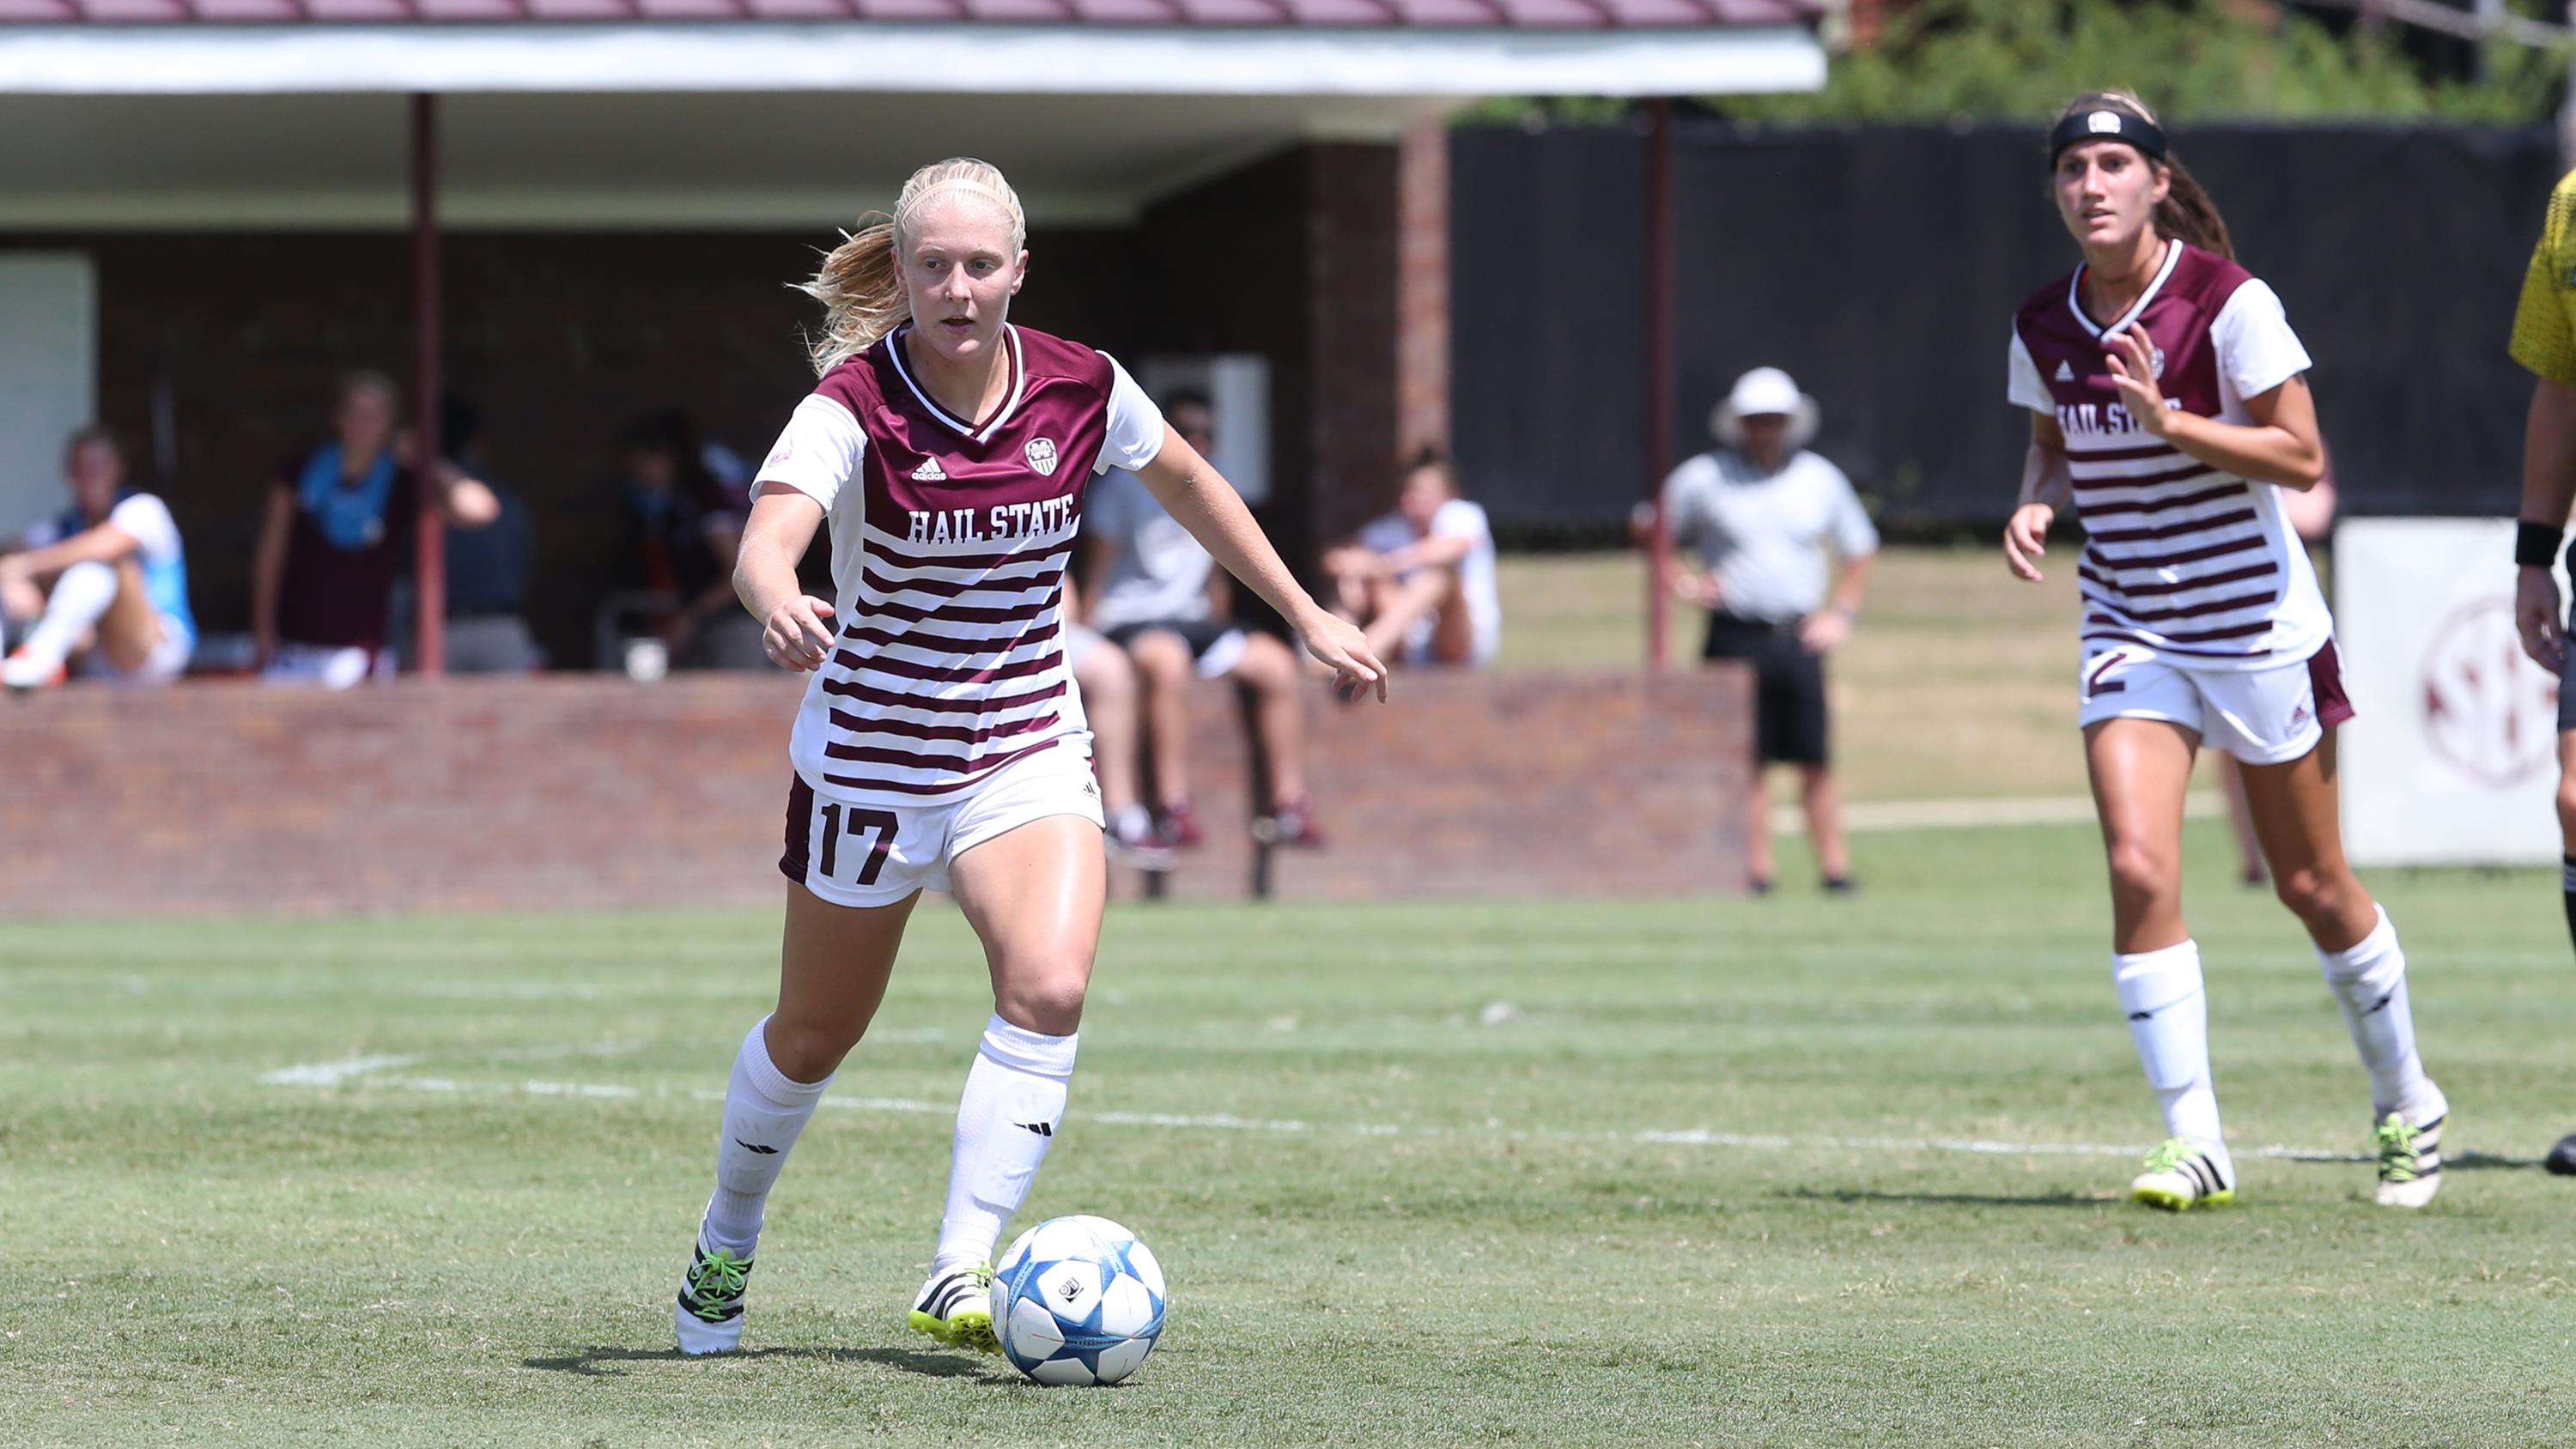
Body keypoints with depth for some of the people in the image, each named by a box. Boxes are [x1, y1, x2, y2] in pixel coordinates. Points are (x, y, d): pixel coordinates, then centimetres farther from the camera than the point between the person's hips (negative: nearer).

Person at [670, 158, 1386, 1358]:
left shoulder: (1080, 388, -7)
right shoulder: (855, 406, -19)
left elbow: (1187, 482, 14)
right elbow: (764, 543, -36)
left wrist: (1308, 619, 18)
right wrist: (778, 604, -60)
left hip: (1027, 752, 2)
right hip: (869, 758, -2)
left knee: (1049, 989, -23)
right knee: (815, 1035, 12)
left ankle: (959, 1277, -19)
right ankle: (725, 1243, 39)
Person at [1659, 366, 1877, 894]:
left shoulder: (1822, 480, 11)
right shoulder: (1702, 479, 3)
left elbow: (1860, 551, 22)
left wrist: (1840, 613, 10)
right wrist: (1682, 581, -5)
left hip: (1799, 638, 2)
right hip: (1735, 638, -2)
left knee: (1815, 760, -2)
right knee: (1746, 761, -5)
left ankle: (1834, 866, 2)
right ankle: (1756, 869, -3)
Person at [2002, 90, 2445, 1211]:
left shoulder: (2227, 302, -14)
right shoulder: (2043, 328, 1)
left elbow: (2303, 457, -15)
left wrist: (2170, 419, -26)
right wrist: (2036, 504, -4)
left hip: (2257, 624, -3)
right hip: (2131, 632, 3)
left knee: (2312, 887, 7)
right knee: (2137, 869, -16)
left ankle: (2407, 1106, 30)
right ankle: (2193, 1141, -12)